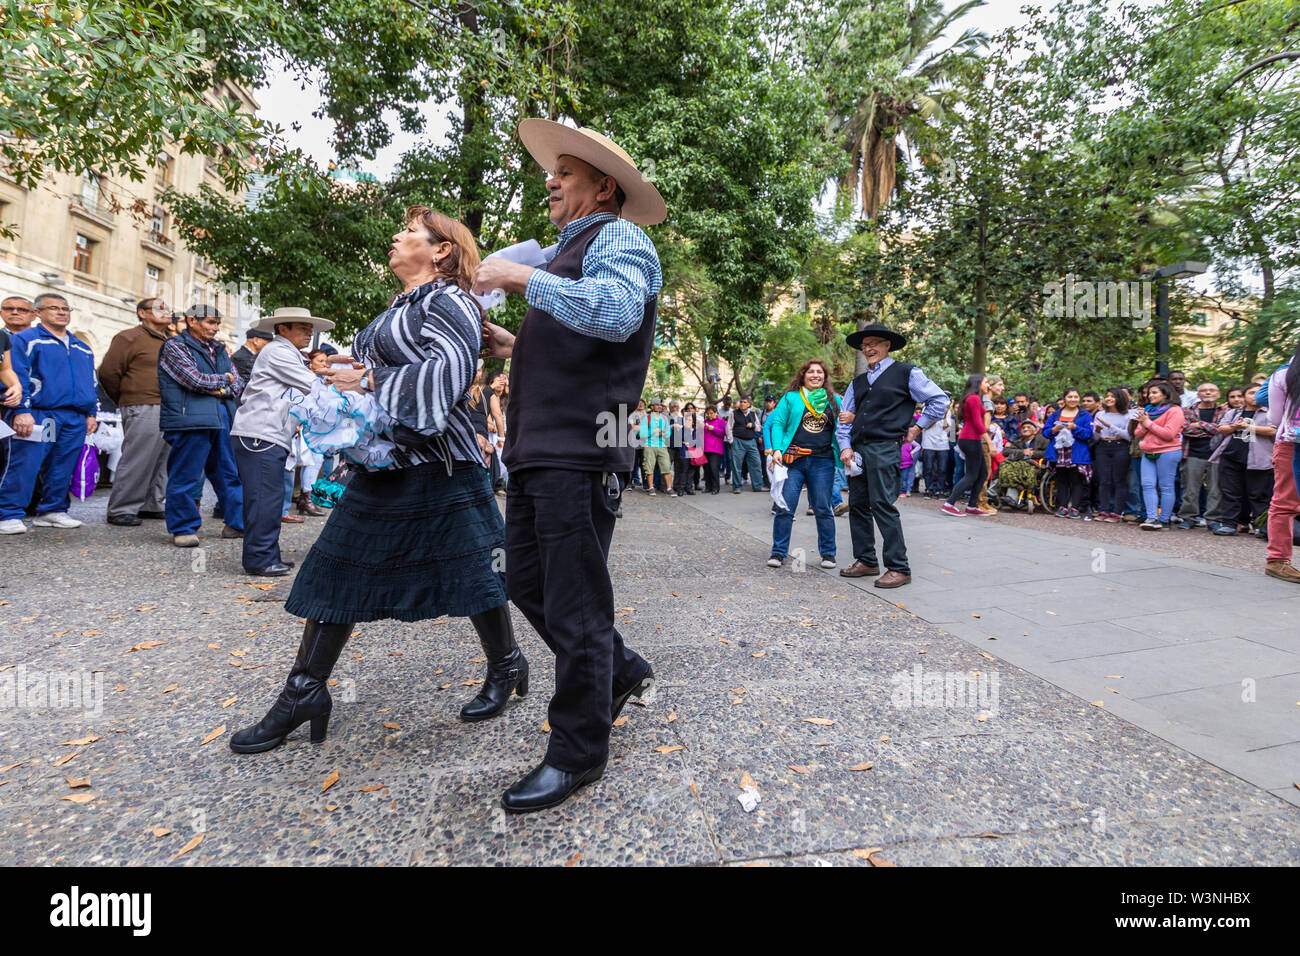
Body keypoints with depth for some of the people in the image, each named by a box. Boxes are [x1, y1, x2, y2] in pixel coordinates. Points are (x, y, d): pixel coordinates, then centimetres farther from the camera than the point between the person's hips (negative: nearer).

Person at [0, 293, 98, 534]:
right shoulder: (26, 340, 3)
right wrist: (22, 410, -15)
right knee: (24, 466, -8)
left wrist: (91, 413, 16)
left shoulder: (82, 348, 22)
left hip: (75, 420, 5)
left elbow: (92, 383, 24)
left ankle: (53, 510, 17)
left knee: (62, 469, 7)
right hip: (38, 415, -5)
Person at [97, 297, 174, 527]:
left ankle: (153, 505, 21)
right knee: (136, 460, -6)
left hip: (169, 411, 7)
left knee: (161, 460, 11)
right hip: (143, 410, -7)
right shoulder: (130, 338, -3)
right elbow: (108, 372, -6)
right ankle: (121, 510, 1)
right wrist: (126, 401, 3)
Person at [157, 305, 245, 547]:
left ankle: (238, 523, 19)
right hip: (189, 419, -7)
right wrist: (224, 379, 1)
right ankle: (183, 529, 8)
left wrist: (225, 390, -7)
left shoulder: (219, 350, 19)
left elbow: (238, 383, 14)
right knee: (185, 477, -3)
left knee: (230, 474, 10)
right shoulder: (175, 346, -1)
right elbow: (195, 380, -14)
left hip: (223, 418, 7)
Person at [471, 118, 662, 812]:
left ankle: (577, 754, 15)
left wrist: (523, 278, -17)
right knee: (526, 583, 16)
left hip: (578, 453, -10)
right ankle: (620, 671, 33)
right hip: (540, 452, 10)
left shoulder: (618, 239, -2)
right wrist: (516, 348, 20)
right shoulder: (570, 250, 27)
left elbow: (616, 312, -25)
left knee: (573, 606, -2)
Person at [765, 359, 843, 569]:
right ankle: (779, 552, 9)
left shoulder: (834, 401, 15)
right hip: (793, 460, -1)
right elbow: (777, 423, 3)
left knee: (823, 509, 4)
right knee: (785, 508, -3)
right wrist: (777, 449, -10)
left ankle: (828, 553, 17)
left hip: (822, 461, 1)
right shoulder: (790, 398, 9)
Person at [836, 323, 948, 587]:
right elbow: (844, 417, 17)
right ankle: (866, 561, 18)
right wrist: (845, 446, 4)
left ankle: (899, 568, -4)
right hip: (858, 450, 7)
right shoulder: (857, 383, 20)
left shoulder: (906, 373, 3)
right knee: (858, 505, 7)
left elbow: (939, 399, 2)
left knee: (883, 505, -11)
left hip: (885, 449, -7)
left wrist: (917, 427, -1)